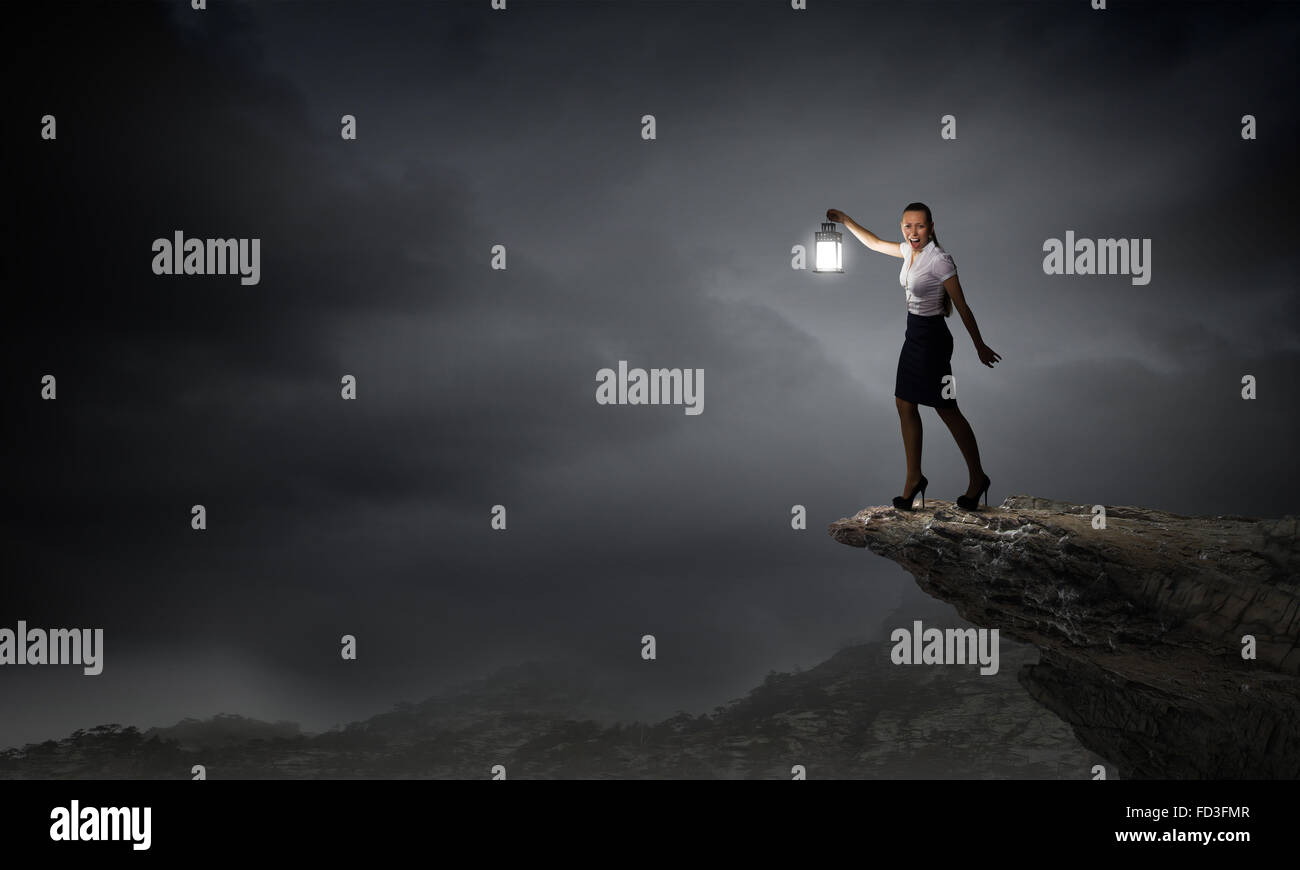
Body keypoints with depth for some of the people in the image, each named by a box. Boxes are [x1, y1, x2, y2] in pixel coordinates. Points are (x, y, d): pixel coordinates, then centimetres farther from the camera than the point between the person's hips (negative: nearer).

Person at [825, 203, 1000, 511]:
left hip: (932, 338, -8)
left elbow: (962, 306, -16)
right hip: (914, 335, 8)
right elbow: (875, 243, 23)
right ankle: (914, 477, 21)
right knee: (905, 405, 11)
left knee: (947, 410, 1)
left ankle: (977, 478, 14)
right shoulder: (909, 250, 4)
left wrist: (980, 346, -11)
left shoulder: (939, 259, -20)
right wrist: (846, 220, 23)